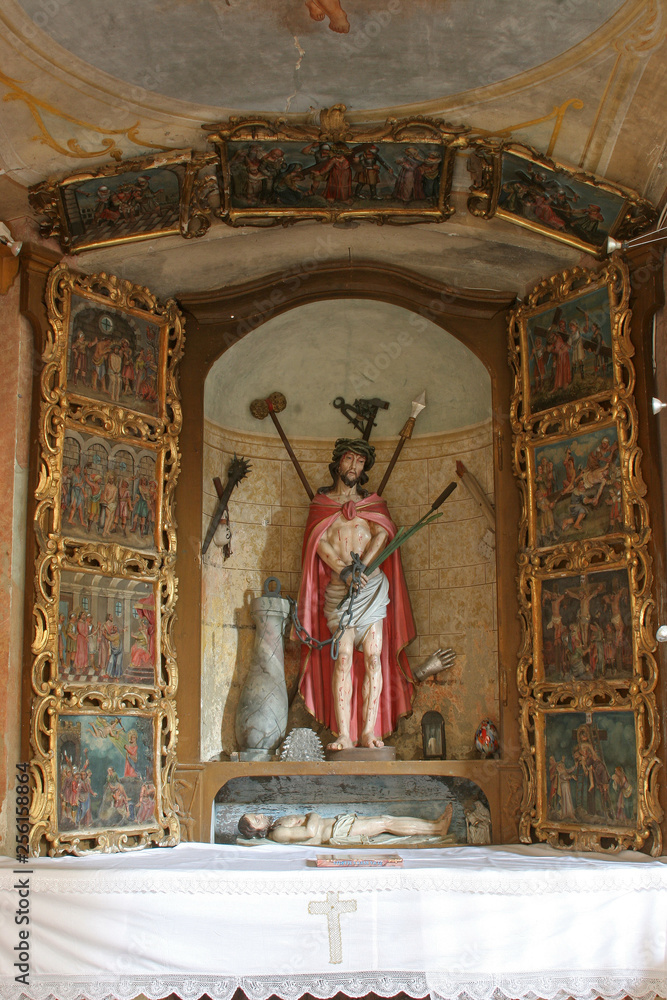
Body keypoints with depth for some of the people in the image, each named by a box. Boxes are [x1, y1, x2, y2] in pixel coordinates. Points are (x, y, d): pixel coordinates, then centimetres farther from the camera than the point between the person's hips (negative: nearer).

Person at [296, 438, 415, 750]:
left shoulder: (372, 502, 17)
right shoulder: (322, 502, 14)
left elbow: (382, 534, 0)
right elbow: (319, 541, 1)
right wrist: (344, 570, -14)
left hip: (372, 584, 1)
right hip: (337, 588, -1)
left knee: (373, 656, -7)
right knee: (343, 657, -10)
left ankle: (369, 731, -6)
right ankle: (344, 734, -13)